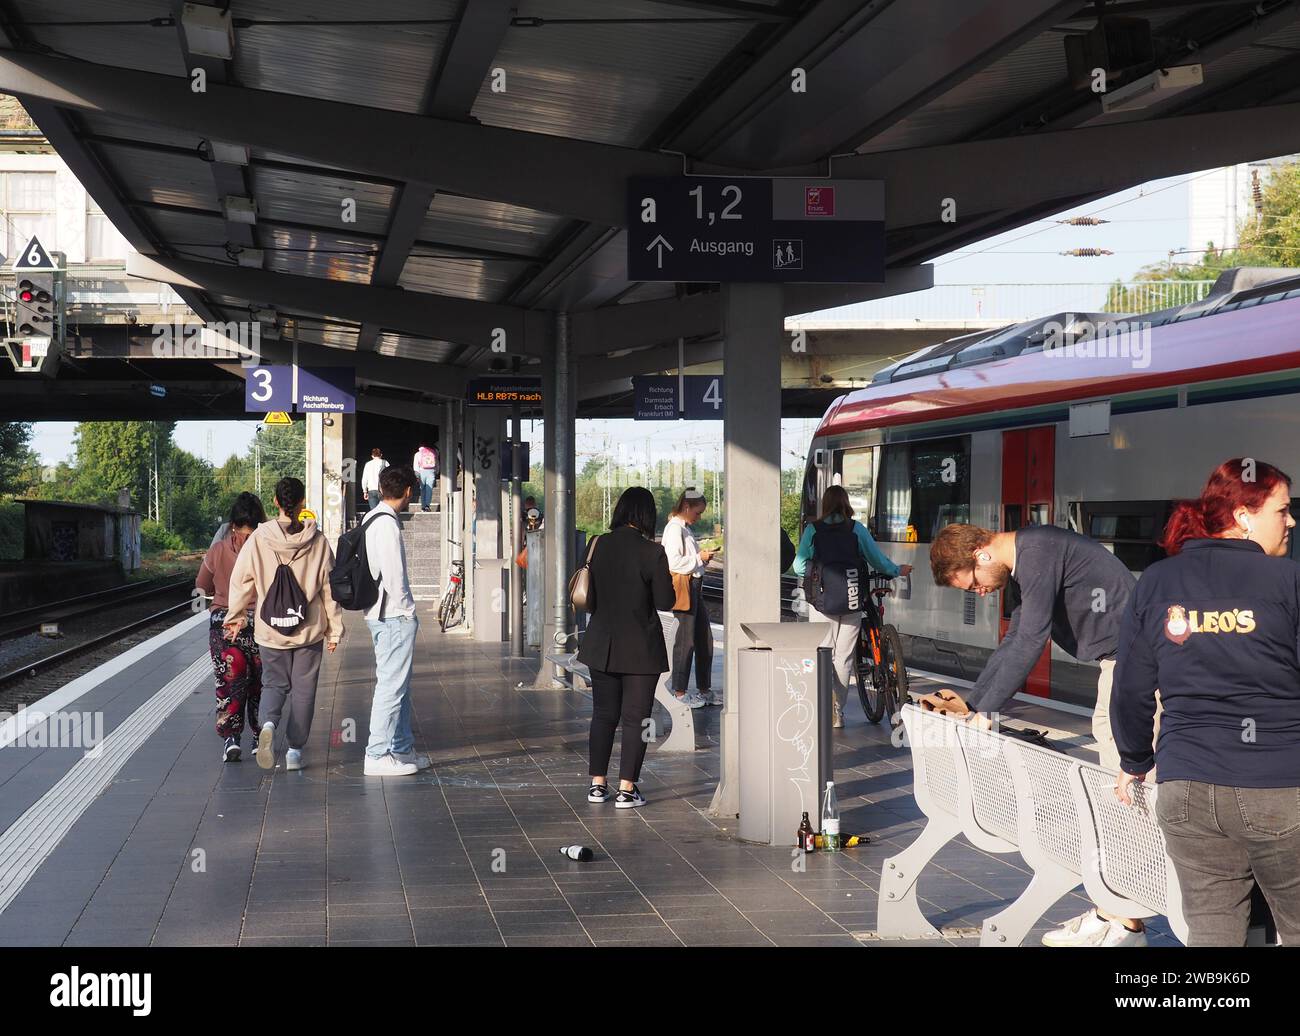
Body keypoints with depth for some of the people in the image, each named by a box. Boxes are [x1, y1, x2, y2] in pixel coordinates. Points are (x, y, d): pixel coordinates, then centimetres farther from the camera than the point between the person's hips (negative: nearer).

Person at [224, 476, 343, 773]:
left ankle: (268, 723, -15)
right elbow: (329, 587, -2)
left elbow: (241, 581, -2)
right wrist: (334, 629, 6)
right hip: (310, 629, 0)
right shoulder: (317, 541, -6)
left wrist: (235, 616, 11)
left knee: (274, 683, 14)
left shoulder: (259, 538, -7)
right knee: (303, 690, 11)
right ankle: (295, 750, 13)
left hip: (270, 629, 0)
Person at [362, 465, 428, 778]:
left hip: (381, 615, 10)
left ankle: (402, 749, 24)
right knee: (392, 686, -6)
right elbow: (393, 575, -21)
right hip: (394, 617, -10)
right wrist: (406, 609, -11)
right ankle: (378, 756, -4)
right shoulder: (387, 523, -16)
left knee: (398, 685, 16)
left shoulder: (373, 519, 14)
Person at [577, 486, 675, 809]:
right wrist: (668, 583, 8)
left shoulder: (599, 546, -2)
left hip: (602, 645, 4)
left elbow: (588, 599, 5)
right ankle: (626, 789, 3)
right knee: (635, 718, 4)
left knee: (603, 714, 15)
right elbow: (665, 602, -11)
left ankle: (598, 784, 17)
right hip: (640, 648, -4)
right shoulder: (652, 552, -15)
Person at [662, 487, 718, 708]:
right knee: (685, 638, -5)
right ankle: (679, 692, 3)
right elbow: (674, 562, -22)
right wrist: (699, 558, -13)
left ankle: (704, 690, 19)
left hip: (694, 587, 10)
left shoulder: (685, 529, 18)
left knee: (704, 638, 12)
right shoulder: (674, 528, -12)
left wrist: (703, 558, 8)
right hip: (682, 587, -10)